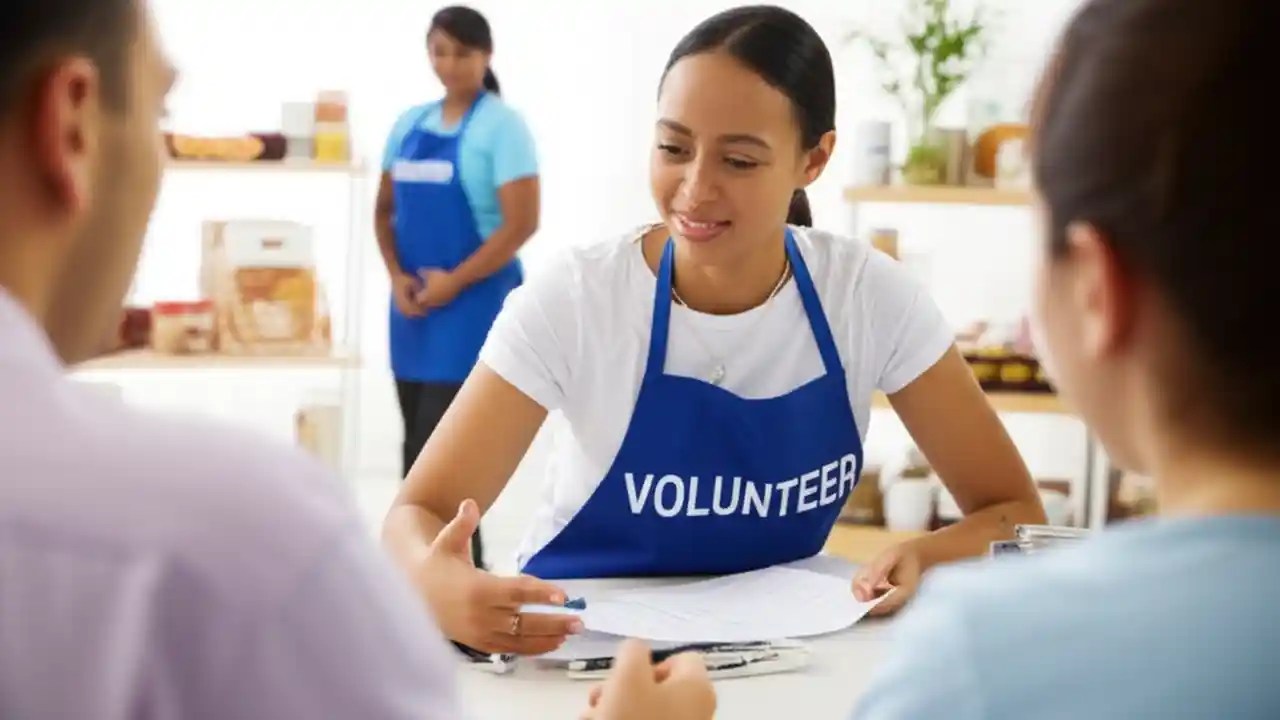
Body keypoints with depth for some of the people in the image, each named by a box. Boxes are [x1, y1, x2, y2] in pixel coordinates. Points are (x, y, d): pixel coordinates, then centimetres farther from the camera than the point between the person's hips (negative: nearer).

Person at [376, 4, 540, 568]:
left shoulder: (501, 125, -8)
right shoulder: (409, 125, 10)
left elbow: (521, 224, -14)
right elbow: (385, 210, 15)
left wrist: (453, 283, -14)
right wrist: (397, 277, -2)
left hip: (474, 300, -6)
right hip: (412, 302, 6)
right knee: (419, 441, 12)